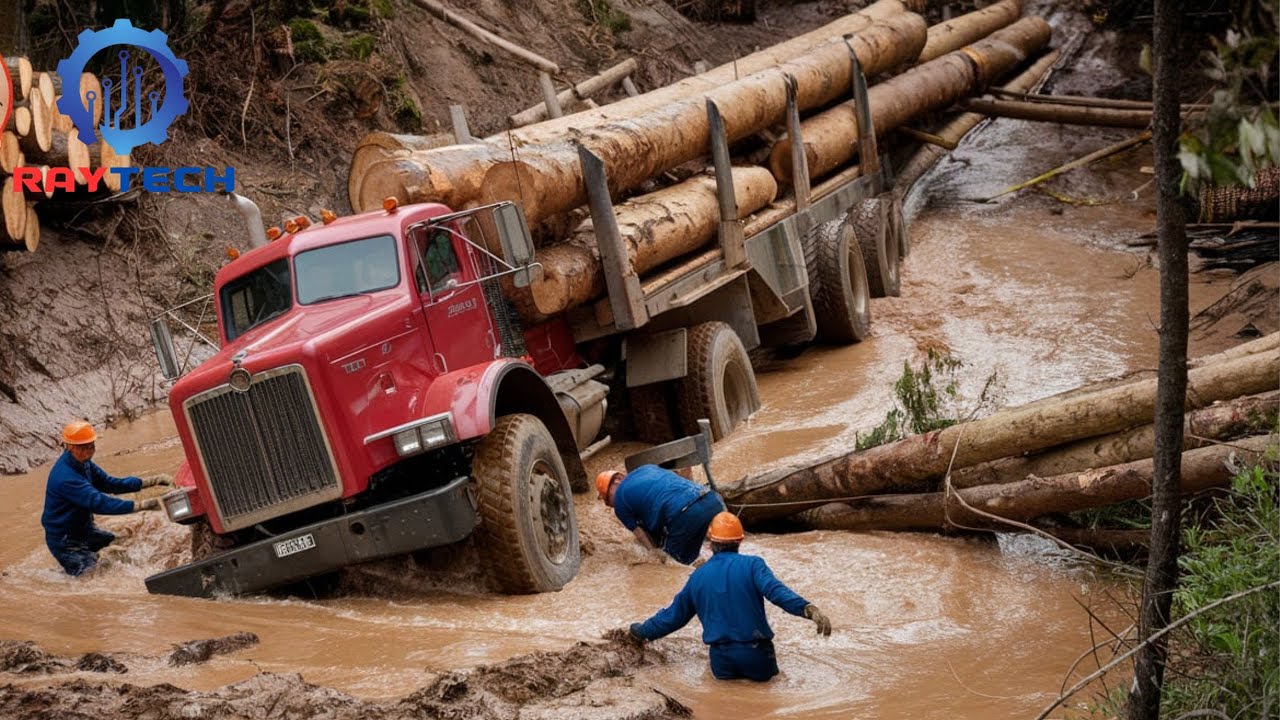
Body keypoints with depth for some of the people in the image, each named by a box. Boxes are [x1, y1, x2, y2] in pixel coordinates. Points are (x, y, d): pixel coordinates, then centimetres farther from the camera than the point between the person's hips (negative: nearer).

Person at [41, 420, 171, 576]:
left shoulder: (83, 463, -2)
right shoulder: (65, 477, -32)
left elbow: (109, 484, 3)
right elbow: (99, 503, -37)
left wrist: (151, 482, -7)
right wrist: (141, 505, -40)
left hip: (84, 528, 9)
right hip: (65, 540, -9)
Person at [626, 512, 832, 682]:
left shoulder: (698, 576, 8)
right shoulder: (752, 565, -3)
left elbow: (674, 615, 19)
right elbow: (775, 590, -23)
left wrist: (641, 631, 36)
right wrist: (808, 608, -36)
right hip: (755, 655, -2)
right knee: (766, 675, 25)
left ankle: (732, 675, -4)